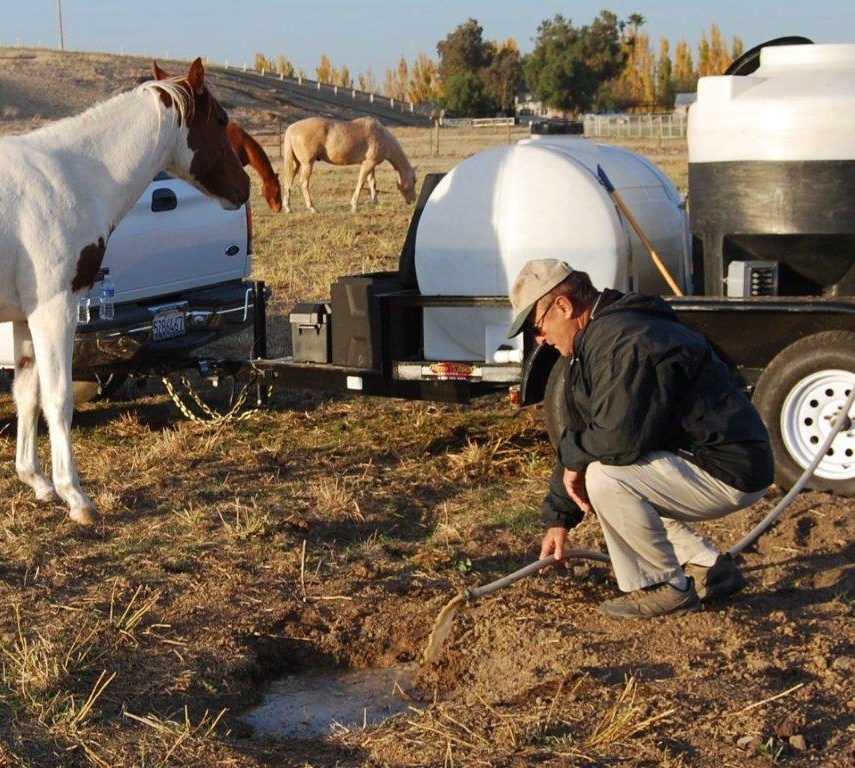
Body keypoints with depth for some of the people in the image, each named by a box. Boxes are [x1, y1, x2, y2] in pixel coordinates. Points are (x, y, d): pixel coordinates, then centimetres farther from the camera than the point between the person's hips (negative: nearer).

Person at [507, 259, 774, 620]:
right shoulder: (595, 340, 12)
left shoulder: (623, 342, -23)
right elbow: (581, 434, 17)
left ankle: (666, 587, -5)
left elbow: (618, 436, -31)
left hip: (730, 473, -11)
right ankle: (708, 567, 20)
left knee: (605, 477, -24)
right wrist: (559, 518, 17)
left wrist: (573, 457, -10)